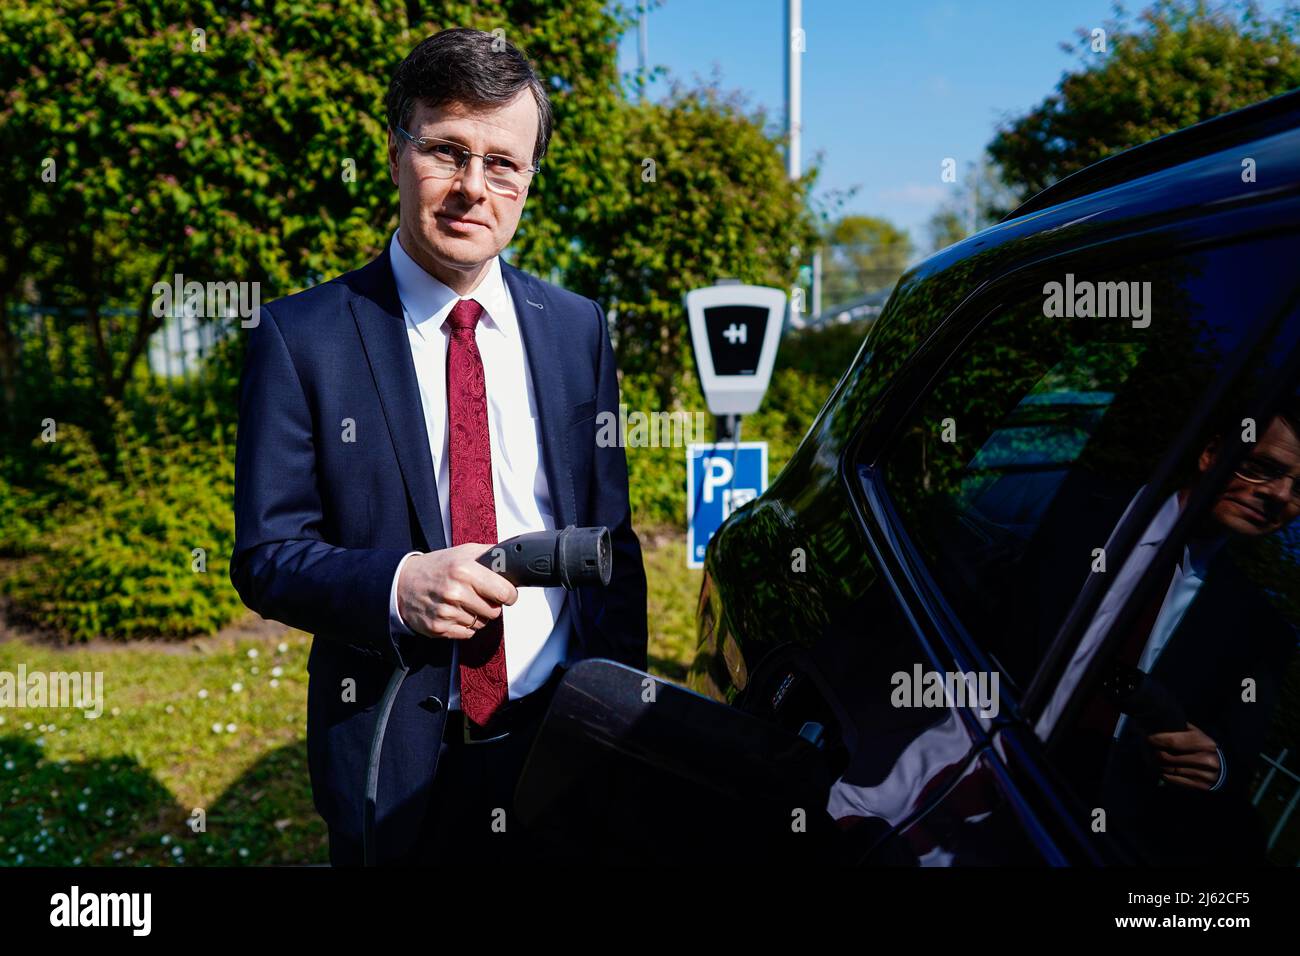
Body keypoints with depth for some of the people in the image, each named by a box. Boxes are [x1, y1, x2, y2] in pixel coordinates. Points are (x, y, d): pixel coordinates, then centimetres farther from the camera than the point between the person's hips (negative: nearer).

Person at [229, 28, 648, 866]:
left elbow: (610, 539, 6)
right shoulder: (301, 338, -7)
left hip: (564, 739, 3)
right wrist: (396, 584, -24)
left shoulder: (578, 328, 3)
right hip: (394, 763, -2)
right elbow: (266, 558, -6)